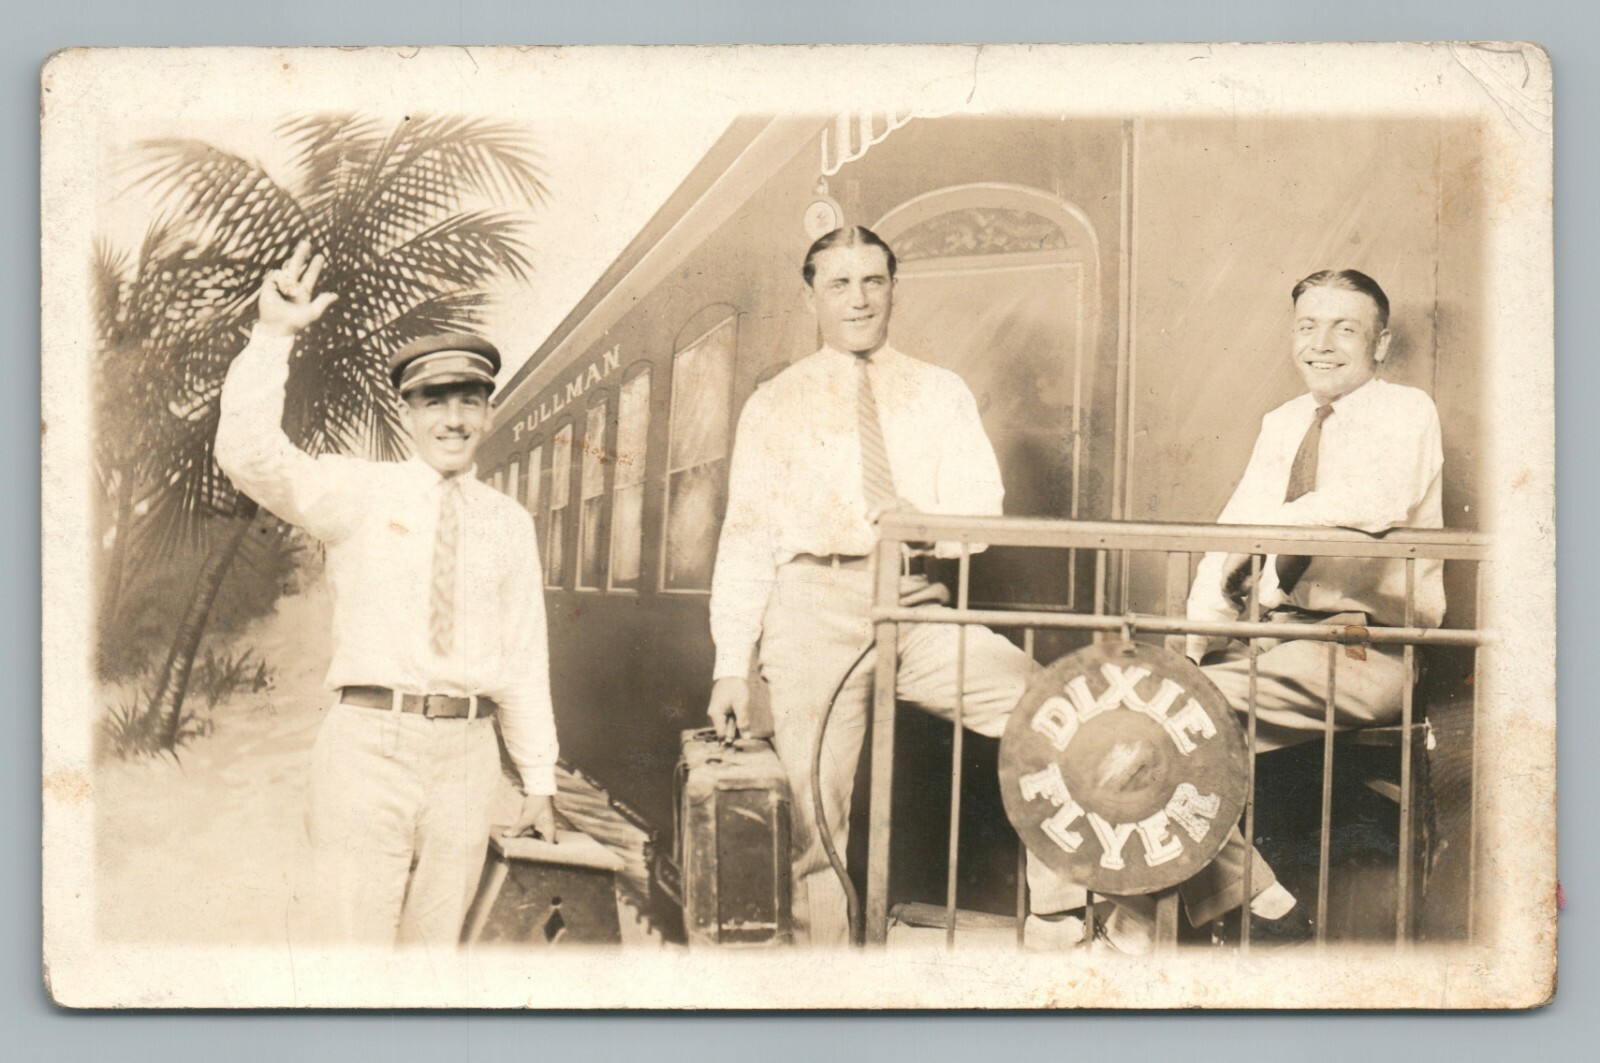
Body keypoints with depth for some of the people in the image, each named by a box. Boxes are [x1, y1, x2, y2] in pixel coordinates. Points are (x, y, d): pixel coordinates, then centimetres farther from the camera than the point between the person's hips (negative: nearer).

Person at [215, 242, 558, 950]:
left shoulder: (508, 523, 13)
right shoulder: (359, 492, 4)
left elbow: (524, 657, 14)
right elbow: (249, 455, -12)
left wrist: (538, 779, 13)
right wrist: (273, 334, -21)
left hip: (465, 754, 3)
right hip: (370, 740, -3)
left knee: (435, 943, 10)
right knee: (344, 941, -6)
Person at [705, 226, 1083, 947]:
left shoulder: (939, 393, 17)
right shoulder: (775, 405, 14)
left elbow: (978, 506, 4)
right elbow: (745, 537, 9)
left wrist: (925, 525, -20)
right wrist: (731, 666, 0)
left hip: (917, 605, 1)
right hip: (815, 609, -1)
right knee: (814, 811, -4)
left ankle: (1059, 921, -13)